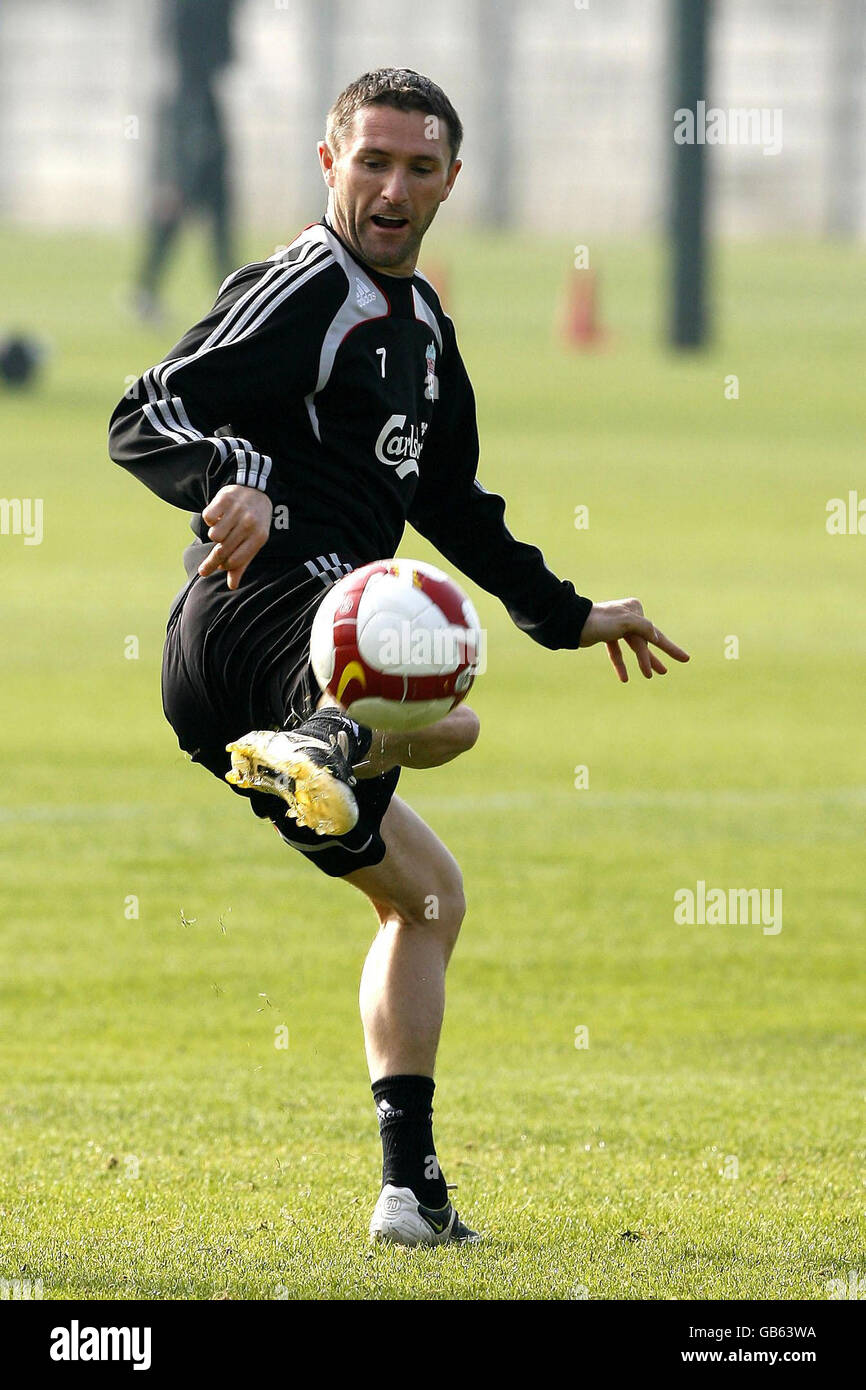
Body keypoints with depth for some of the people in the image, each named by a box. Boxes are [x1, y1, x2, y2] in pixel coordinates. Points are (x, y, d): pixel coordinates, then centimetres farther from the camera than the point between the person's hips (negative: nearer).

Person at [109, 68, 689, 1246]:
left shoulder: (420, 322, 24)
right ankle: (322, 749, -71)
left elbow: (449, 499, 37)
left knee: (426, 893, 22)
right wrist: (232, 482, -36)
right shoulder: (302, 292, -6)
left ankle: (410, 1185, 20)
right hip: (265, 611, -10)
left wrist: (569, 616, 39)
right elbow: (146, 417, -17)